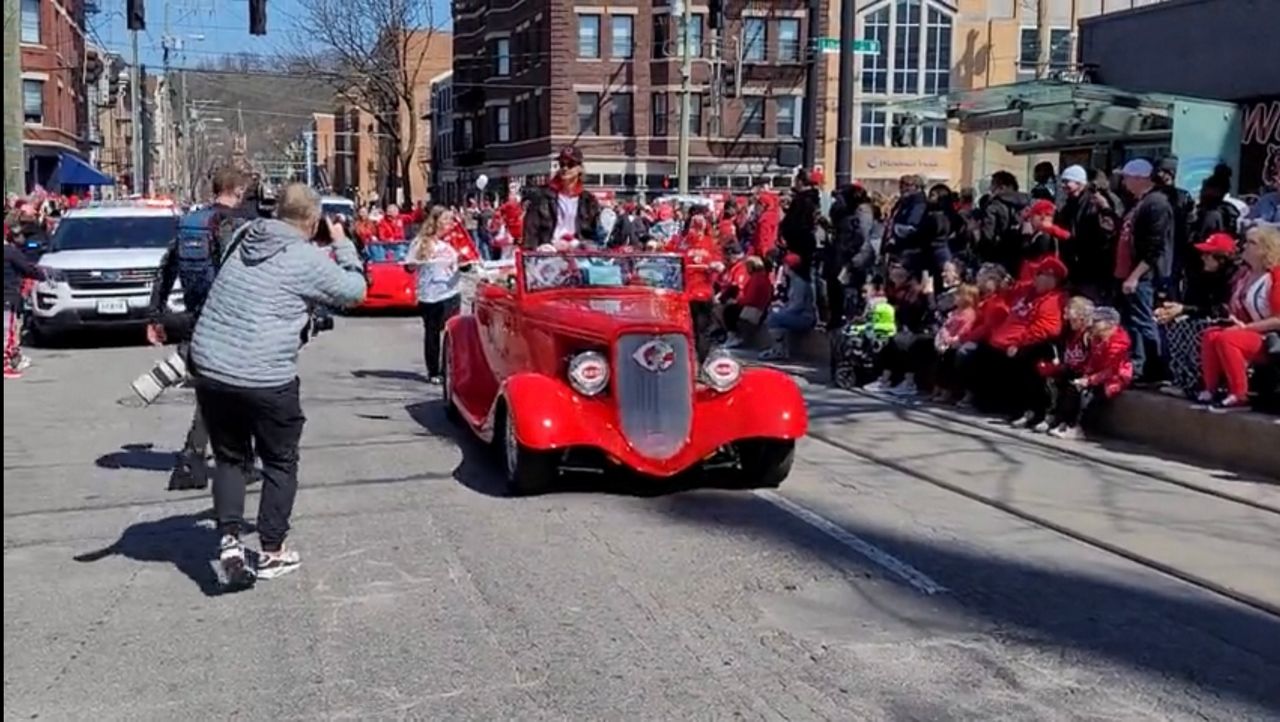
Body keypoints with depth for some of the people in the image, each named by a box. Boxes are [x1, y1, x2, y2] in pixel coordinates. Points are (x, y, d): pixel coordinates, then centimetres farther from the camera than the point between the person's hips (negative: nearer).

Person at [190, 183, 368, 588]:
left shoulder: (244, 240, 8)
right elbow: (355, 291, 2)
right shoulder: (308, 259, -9)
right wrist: (342, 246, 15)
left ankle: (229, 540, 5)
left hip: (209, 369, 5)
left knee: (228, 458, 20)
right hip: (266, 379, -5)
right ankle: (272, 553, 19)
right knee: (280, 464, 14)